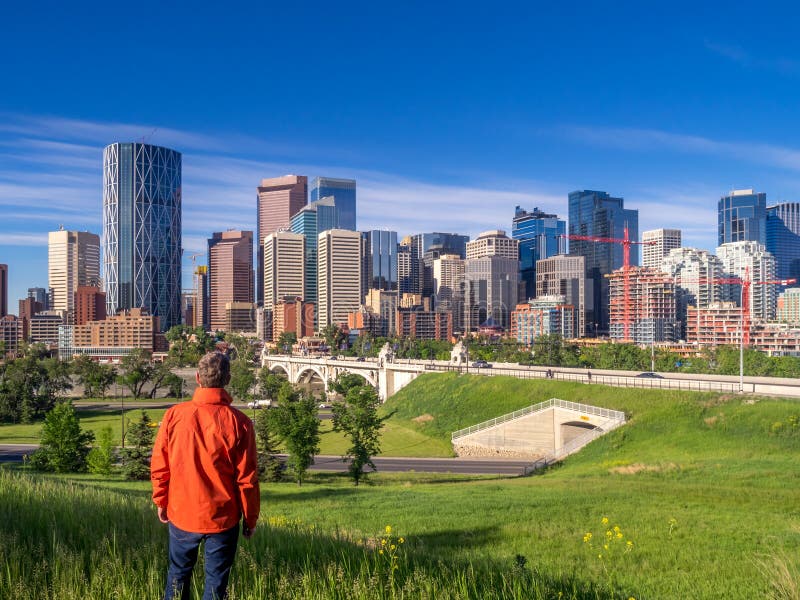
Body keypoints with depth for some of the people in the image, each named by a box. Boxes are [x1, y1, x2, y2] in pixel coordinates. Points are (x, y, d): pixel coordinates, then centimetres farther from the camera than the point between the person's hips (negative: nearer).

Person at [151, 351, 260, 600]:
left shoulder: (174, 415, -9)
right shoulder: (238, 422, -15)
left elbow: (158, 466, -1)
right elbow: (247, 478, -10)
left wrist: (161, 501, 15)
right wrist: (251, 518, 3)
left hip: (181, 514, 2)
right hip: (222, 518, -2)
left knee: (178, 575, 21)